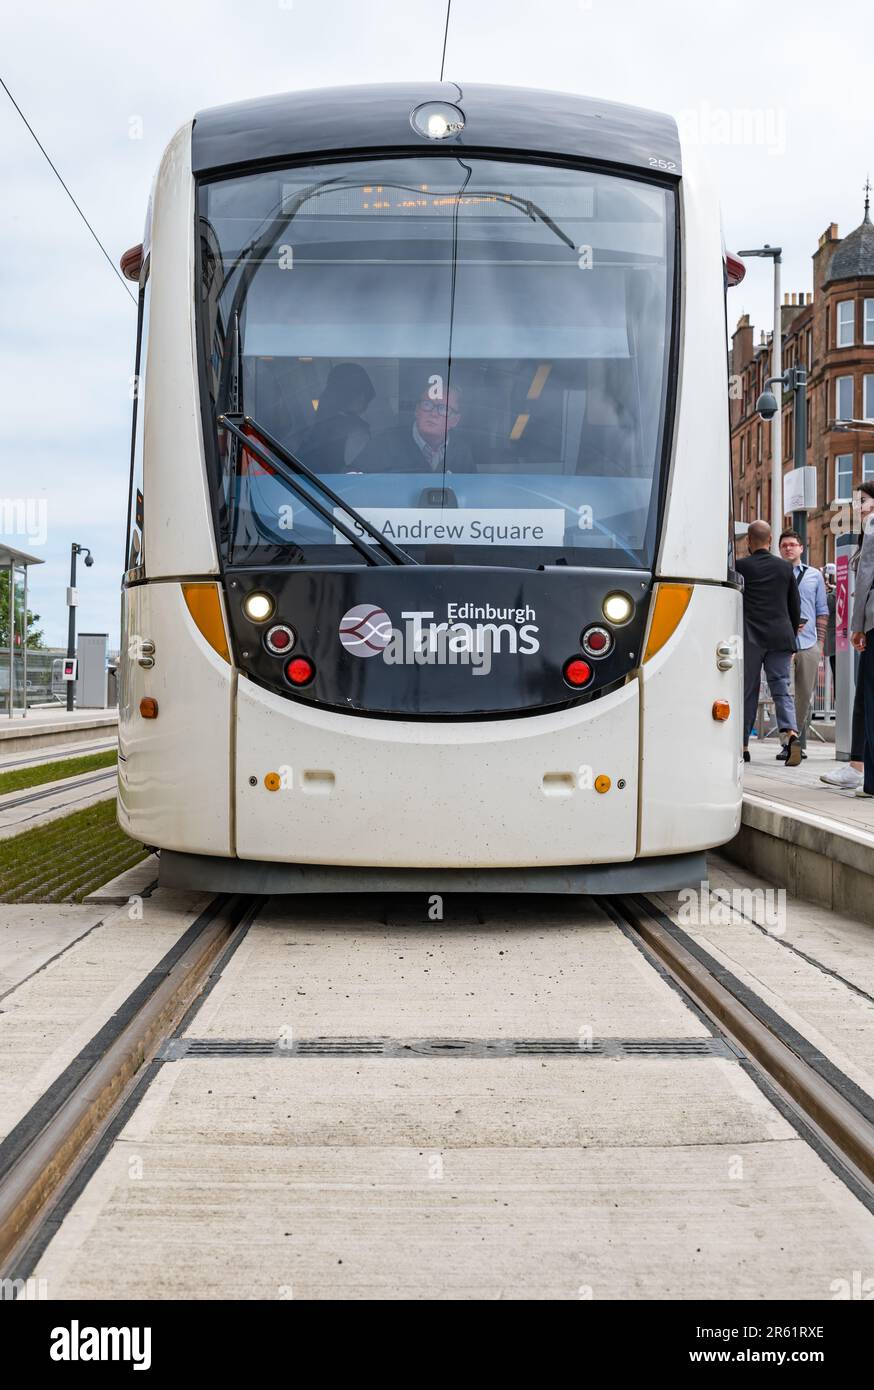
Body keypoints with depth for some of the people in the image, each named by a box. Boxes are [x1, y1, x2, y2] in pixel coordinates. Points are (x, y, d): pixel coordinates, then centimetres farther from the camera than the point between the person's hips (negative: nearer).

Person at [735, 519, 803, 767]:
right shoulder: (785, 567, 9)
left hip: (750, 637, -2)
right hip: (781, 637, 2)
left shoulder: (740, 566, -2)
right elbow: (795, 606, 13)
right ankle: (790, 733, -19)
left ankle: (742, 746, 9)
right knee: (781, 688, 4)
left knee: (747, 691, 6)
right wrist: (792, 636, 22)